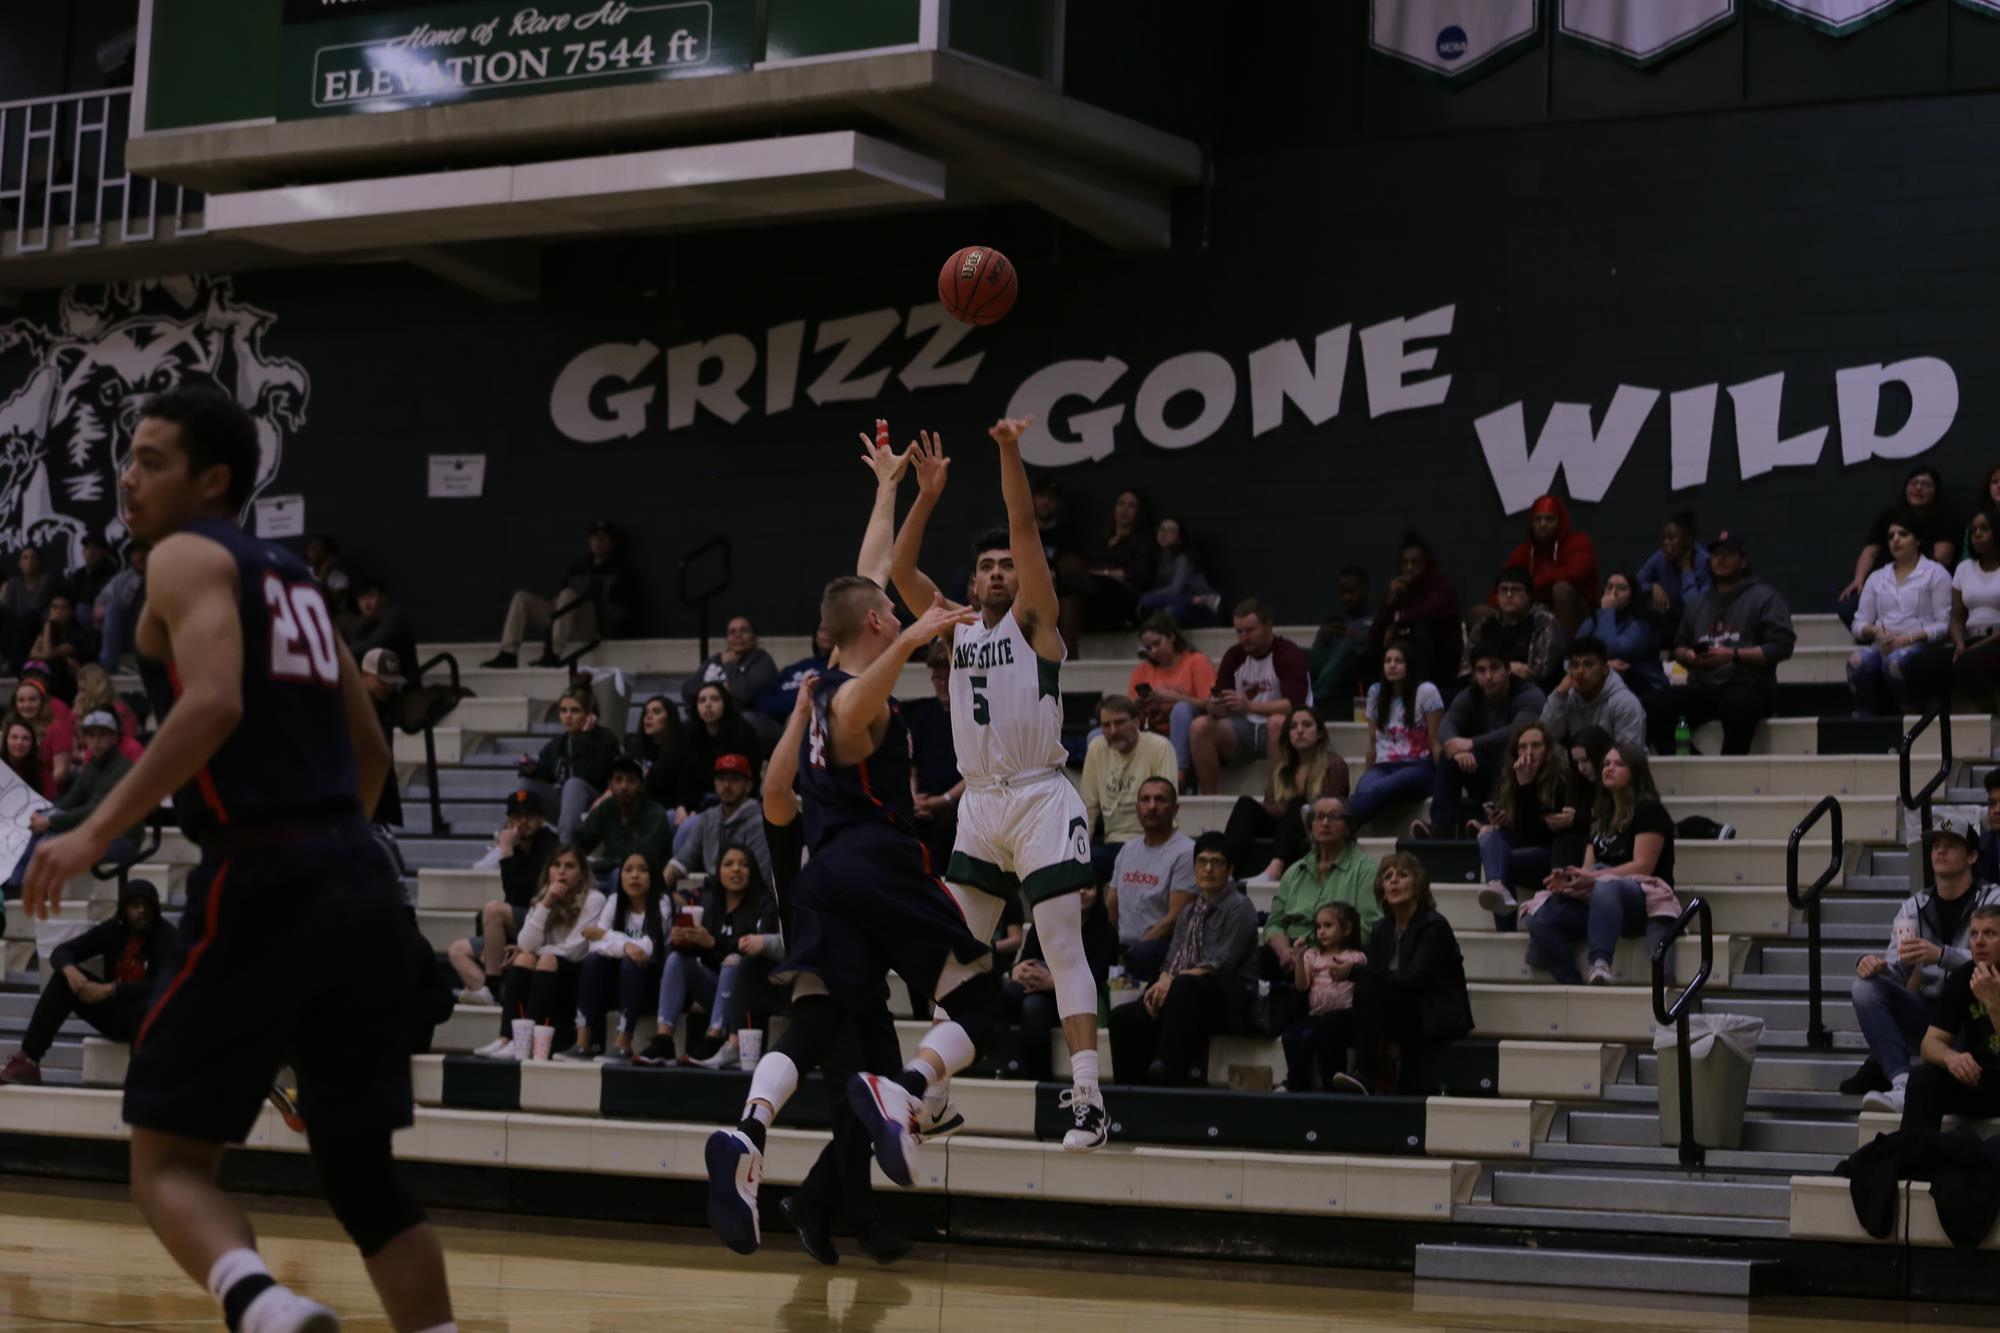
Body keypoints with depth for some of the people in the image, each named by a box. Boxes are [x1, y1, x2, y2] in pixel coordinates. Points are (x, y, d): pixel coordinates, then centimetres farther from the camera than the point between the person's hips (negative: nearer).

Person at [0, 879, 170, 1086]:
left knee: (151, 1003, -40)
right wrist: (70, 971, -25)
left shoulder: (167, 939, -14)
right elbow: (61, 951, 0)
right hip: (112, 1013, 5)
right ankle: (28, 1061, -22)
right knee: (63, 978, -15)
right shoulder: (112, 930, 1)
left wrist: (110, 989, -32)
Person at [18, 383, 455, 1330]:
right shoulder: (291, 577, 23)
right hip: (362, 882, 8)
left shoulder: (187, 556, -1)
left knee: (167, 1160, -1)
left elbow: (214, 704, -19)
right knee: (362, 1172, 14)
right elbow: (370, 749, 26)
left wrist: (97, 833, -17)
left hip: (262, 882, -7)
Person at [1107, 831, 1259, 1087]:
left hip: (1227, 1002, -7)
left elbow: (1221, 965, -12)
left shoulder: (1239, 908, -2)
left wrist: (1171, 982, -16)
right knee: (1124, 1017, -11)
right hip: (1185, 998, 7)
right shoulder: (1189, 912, 23)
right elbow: (1172, 960, 16)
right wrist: (1162, 984, -8)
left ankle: (1167, 1072, -38)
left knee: (1184, 986, -38)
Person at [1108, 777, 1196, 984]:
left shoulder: (1185, 852, -4)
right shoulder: (1128, 850, 20)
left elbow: (1176, 918, -11)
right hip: (1122, 947, 6)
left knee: (1142, 953, -40)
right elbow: (1110, 907, 20)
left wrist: (1132, 950, -16)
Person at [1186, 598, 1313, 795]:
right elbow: (1217, 697, 1)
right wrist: (1213, 707, -25)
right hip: (1244, 730, 5)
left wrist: (1250, 706, -37)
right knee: (1199, 726, -19)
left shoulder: (1289, 654, -12)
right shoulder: (1234, 655, 4)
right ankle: (1209, 798, -16)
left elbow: (1295, 704, -23)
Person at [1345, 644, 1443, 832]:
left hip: (1417, 767, -4)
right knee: (1362, 793, -37)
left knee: (1373, 791, -39)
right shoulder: (1376, 693, 15)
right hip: (1383, 766, 4)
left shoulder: (1426, 692, 1)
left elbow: (1436, 742, 0)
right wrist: (1366, 776, 15)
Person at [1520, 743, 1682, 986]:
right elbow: (1588, 868, 15)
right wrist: (1567, 878, -9)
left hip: (1643, 898, -7)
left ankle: (1600, 965, -60)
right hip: (1597, 902, 7)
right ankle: (1572, 986, -28)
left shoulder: (1648, 809, 1)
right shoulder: (1601, 816, 23)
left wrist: (1592, 877, -21)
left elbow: (1643, 866, -10)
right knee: (1539, 918, -19)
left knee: (1605, 887, -43)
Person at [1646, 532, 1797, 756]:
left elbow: (1781, 645, -5)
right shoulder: (1699, 603, 25)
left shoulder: (1765, 597, 5)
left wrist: (1733, 655, -13)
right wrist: (1688, 656, 3)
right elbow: (1679, 645, 29)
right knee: (1656, 708, -23)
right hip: (1702, 687, 5)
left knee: (1738, 705, -42)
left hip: (1749, 685, -5)